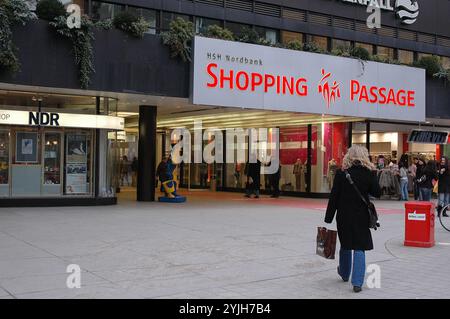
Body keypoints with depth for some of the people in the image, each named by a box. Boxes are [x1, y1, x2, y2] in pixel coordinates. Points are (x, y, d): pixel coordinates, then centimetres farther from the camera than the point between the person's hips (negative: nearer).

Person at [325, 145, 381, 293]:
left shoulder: (341, 173, -7)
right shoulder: (368, 173, -6)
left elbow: (334, 197, -7)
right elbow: (377, 193, 1)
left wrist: (328, 219, -4)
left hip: (344, 215, 1)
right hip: (361, 216, -1)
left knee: (345, 245, 19)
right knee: (359, 247, 4)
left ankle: (344, 274, 39)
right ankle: (357, 282, -4)